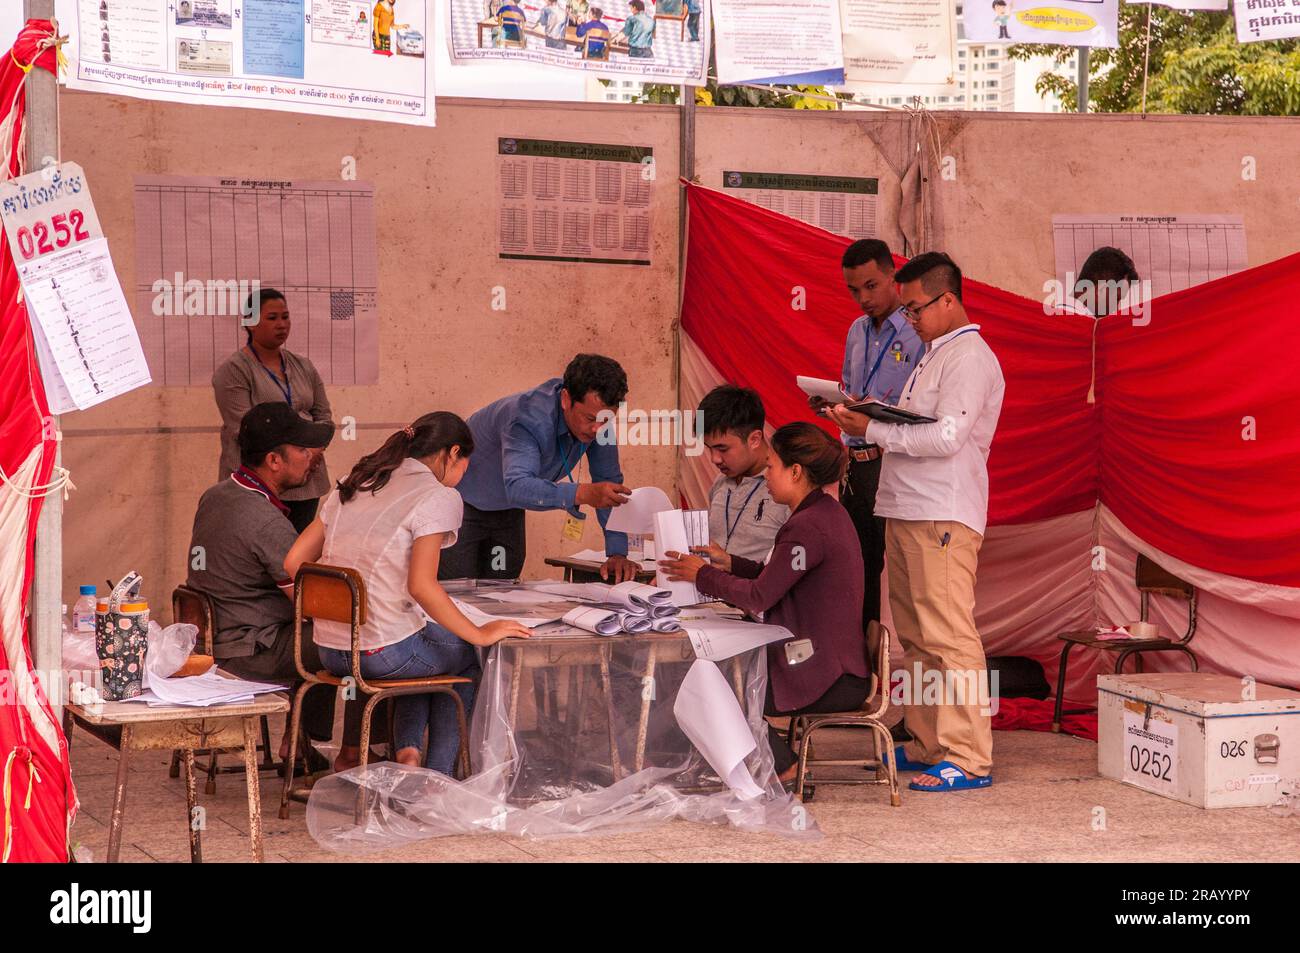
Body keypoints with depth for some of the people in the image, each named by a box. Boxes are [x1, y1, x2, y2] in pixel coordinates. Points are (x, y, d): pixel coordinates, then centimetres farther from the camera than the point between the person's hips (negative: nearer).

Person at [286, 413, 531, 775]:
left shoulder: (352, 487, 13)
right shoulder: (439, 497, -8)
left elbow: (294, 561, 11)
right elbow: (421, 586, -19)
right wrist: (480, 634, -9)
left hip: (330, 650, 7)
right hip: (381, 654, -7)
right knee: (468, 654, 24)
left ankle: (406, 749, 15)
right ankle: (438, 775, 21)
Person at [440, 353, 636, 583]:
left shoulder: (595, 416, -16)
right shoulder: (530, 417, -36)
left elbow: (610, 483, -10)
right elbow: (517, 487, -51)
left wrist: (617, 553, -22)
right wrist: (582, 494, -66)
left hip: (508, 509, 6)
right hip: (462, 501, -6)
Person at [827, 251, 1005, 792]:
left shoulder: (969, 358, -10)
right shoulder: (933, 355, 22)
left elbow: (946, 437, -20)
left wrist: (874, 430, -15)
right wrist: (871, 418, 8)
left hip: (943, 518, -10)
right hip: (907, 512, 10)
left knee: (949, 636, -11)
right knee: (914, 638, 12)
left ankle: (968, 760, -9)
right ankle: (926, 745, 20)